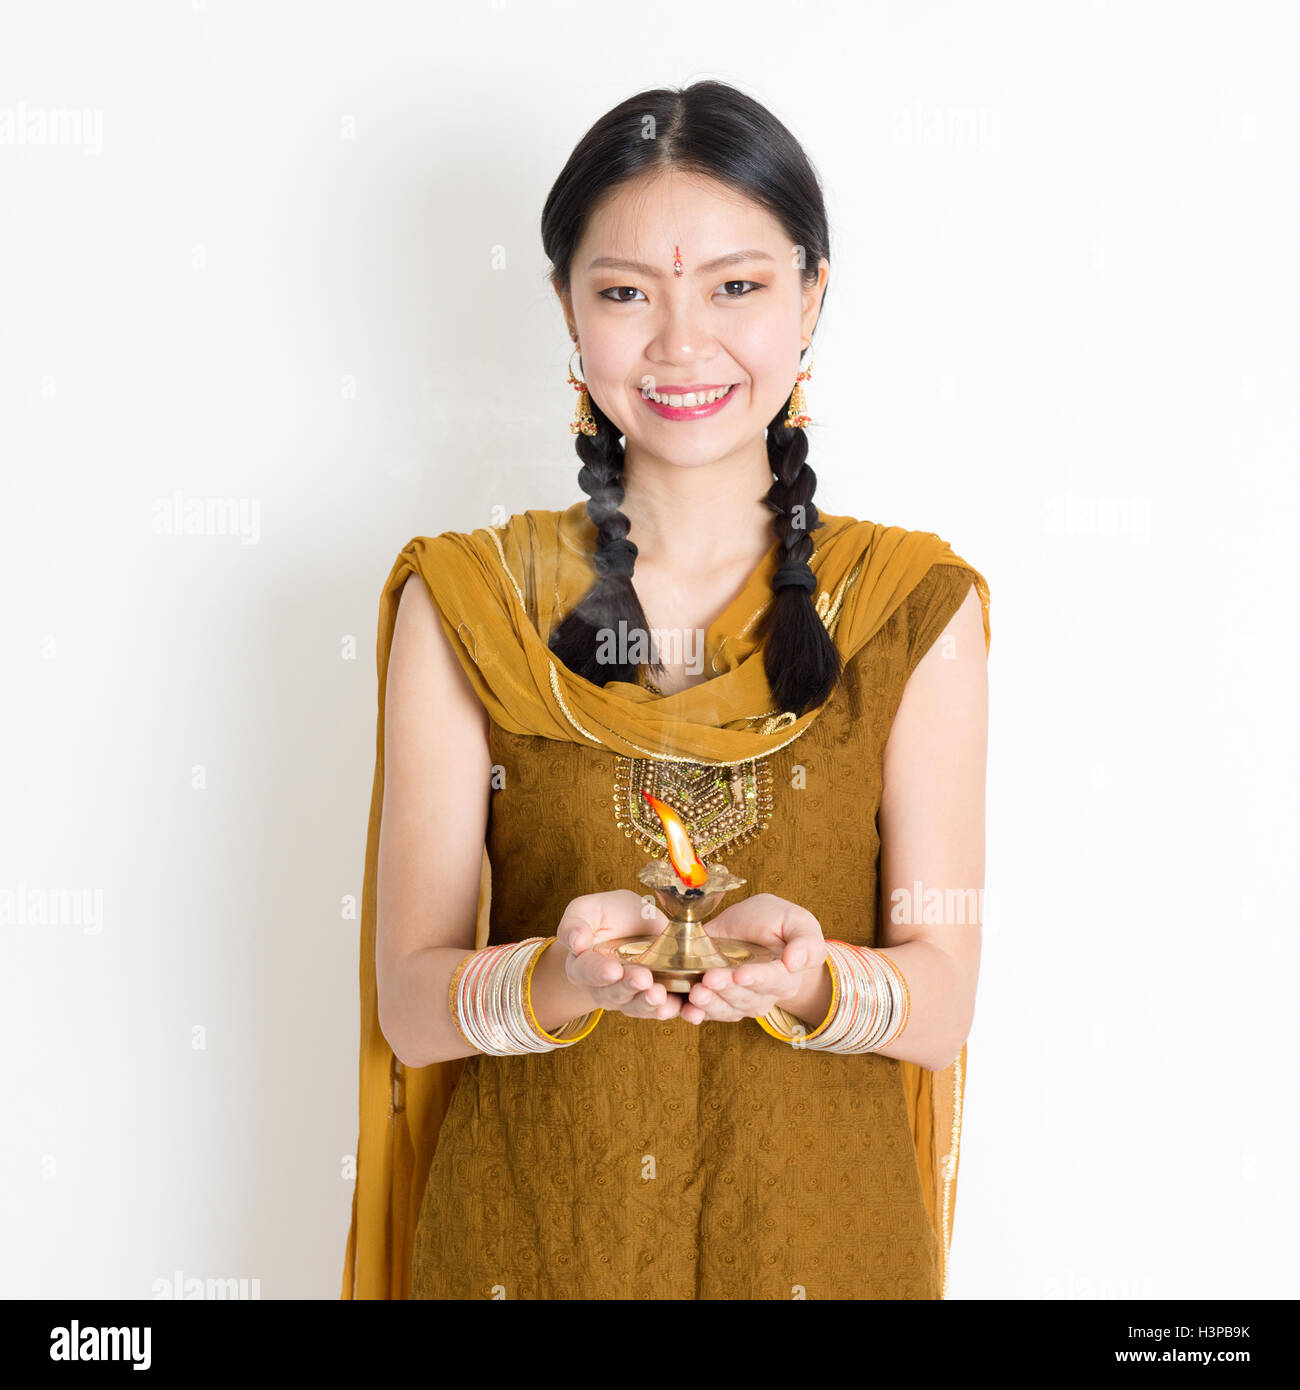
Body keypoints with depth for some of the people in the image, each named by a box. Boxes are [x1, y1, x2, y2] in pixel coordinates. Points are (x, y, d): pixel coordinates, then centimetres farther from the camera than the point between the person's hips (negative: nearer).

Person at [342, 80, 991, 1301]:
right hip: (526, 1240, 0)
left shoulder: (916, 610, -5)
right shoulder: (464, 606, -6)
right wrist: (560, 977, -28)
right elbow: (411, 1005, -9)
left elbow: (943, 1002, -8)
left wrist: (807, 977, -27)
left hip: (821, 1241, 1)